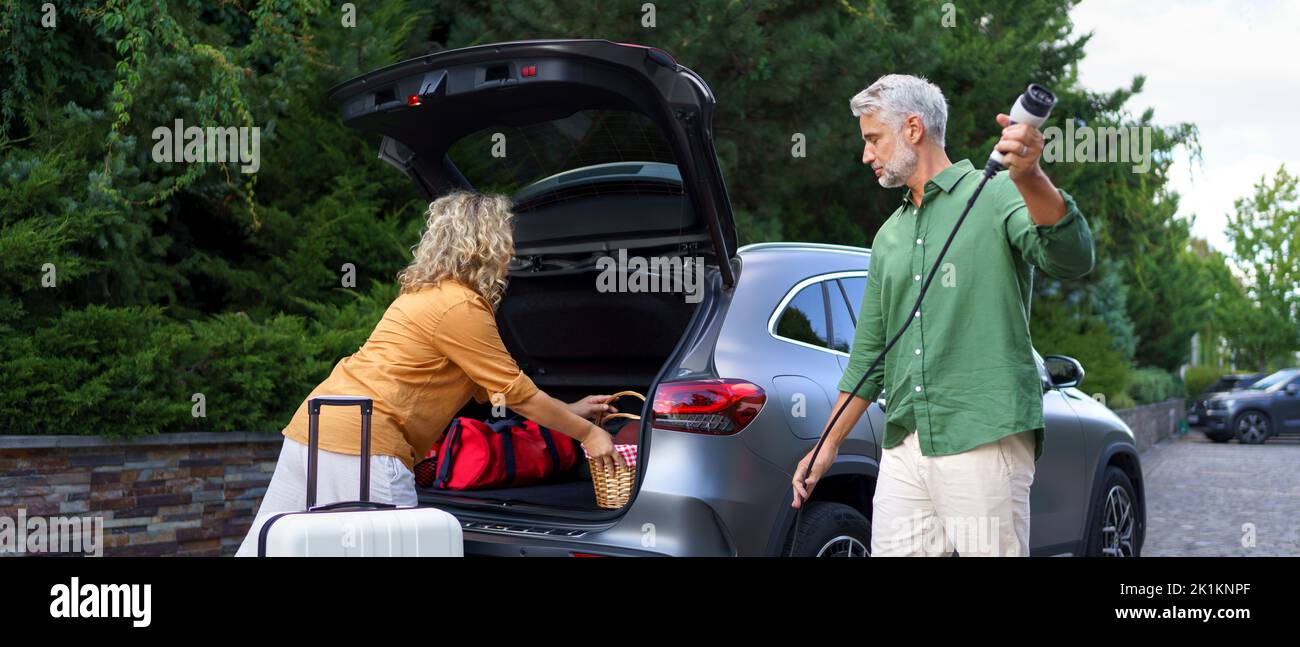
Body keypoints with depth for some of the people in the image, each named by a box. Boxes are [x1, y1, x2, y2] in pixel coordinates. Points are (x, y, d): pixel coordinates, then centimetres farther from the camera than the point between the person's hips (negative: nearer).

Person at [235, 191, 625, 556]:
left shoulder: (430, 293, 18)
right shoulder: (460, 308, -12)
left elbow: (493, 390, 22)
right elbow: (518, 395, -6)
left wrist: (570, 411, 24)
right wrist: (587, 433, 5)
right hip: (361, 445, -10)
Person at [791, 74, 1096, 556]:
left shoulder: (995, 196, 0)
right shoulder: (889, 237, 20)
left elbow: (1072, 261, -18)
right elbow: (869, 353, 24)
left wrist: (1031, 178, -36)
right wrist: (828, 448, 22)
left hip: (982, 440, -6)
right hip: (902, 448, 6)